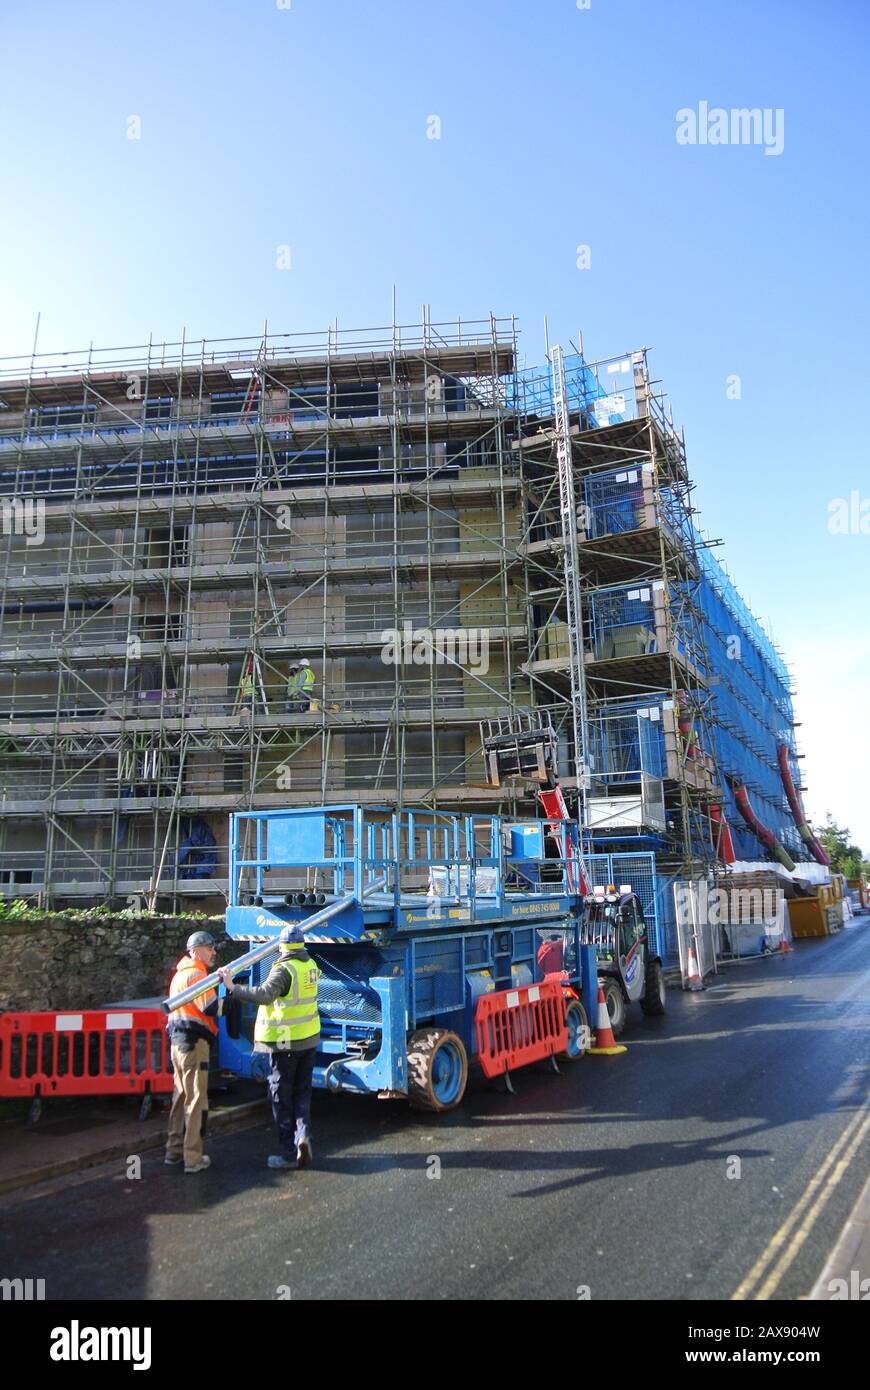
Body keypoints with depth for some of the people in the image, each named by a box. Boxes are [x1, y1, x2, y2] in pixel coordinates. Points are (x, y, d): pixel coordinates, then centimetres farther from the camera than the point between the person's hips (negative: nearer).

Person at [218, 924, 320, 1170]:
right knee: (302, 1093, 18)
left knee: (281, 1097, 5)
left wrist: (233, 987, -32)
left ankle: (288, 1154, 10)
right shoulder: (310, 965, 4)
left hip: (286, 1041, -7)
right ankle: (303, 1134, -1)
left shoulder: (284, 970, -19)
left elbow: (265, 994, -35)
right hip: (309, 1038, 7)